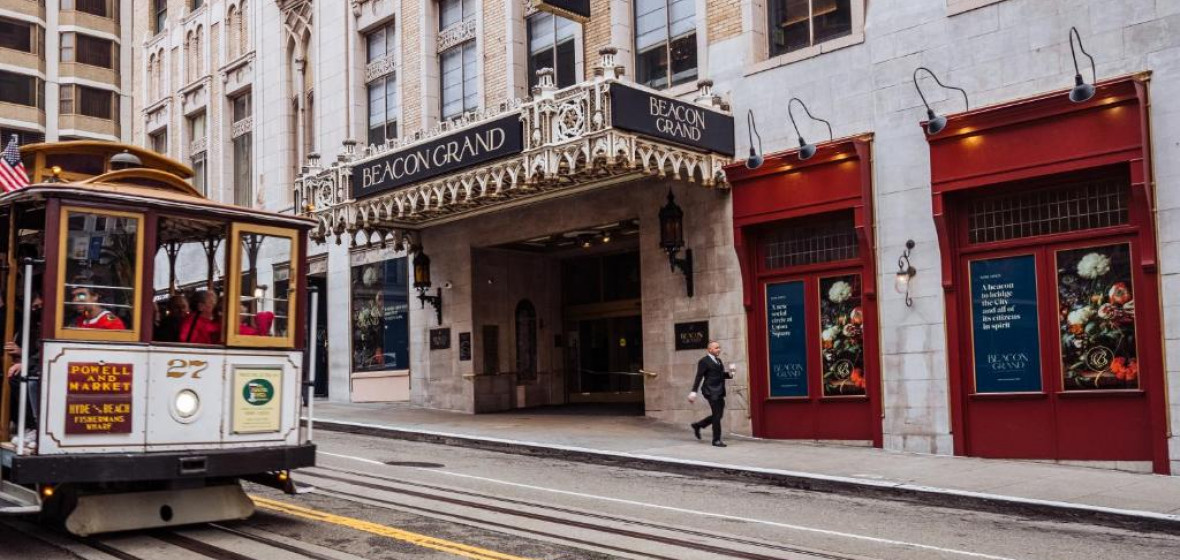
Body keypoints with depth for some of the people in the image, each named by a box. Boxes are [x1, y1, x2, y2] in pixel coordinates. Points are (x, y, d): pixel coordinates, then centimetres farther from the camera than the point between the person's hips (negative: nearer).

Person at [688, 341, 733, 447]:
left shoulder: (718, 361, 17)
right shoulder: (704, 361, -8)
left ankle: (697, 426, 28)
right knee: (717, 415, -6)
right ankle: (716, 440, 3)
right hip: (711, 391, -8)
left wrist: (729, 374, 4)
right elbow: (699, 377, -11)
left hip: (719, 392, 8)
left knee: (718, 415, 11)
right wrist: (694, 392, -17)